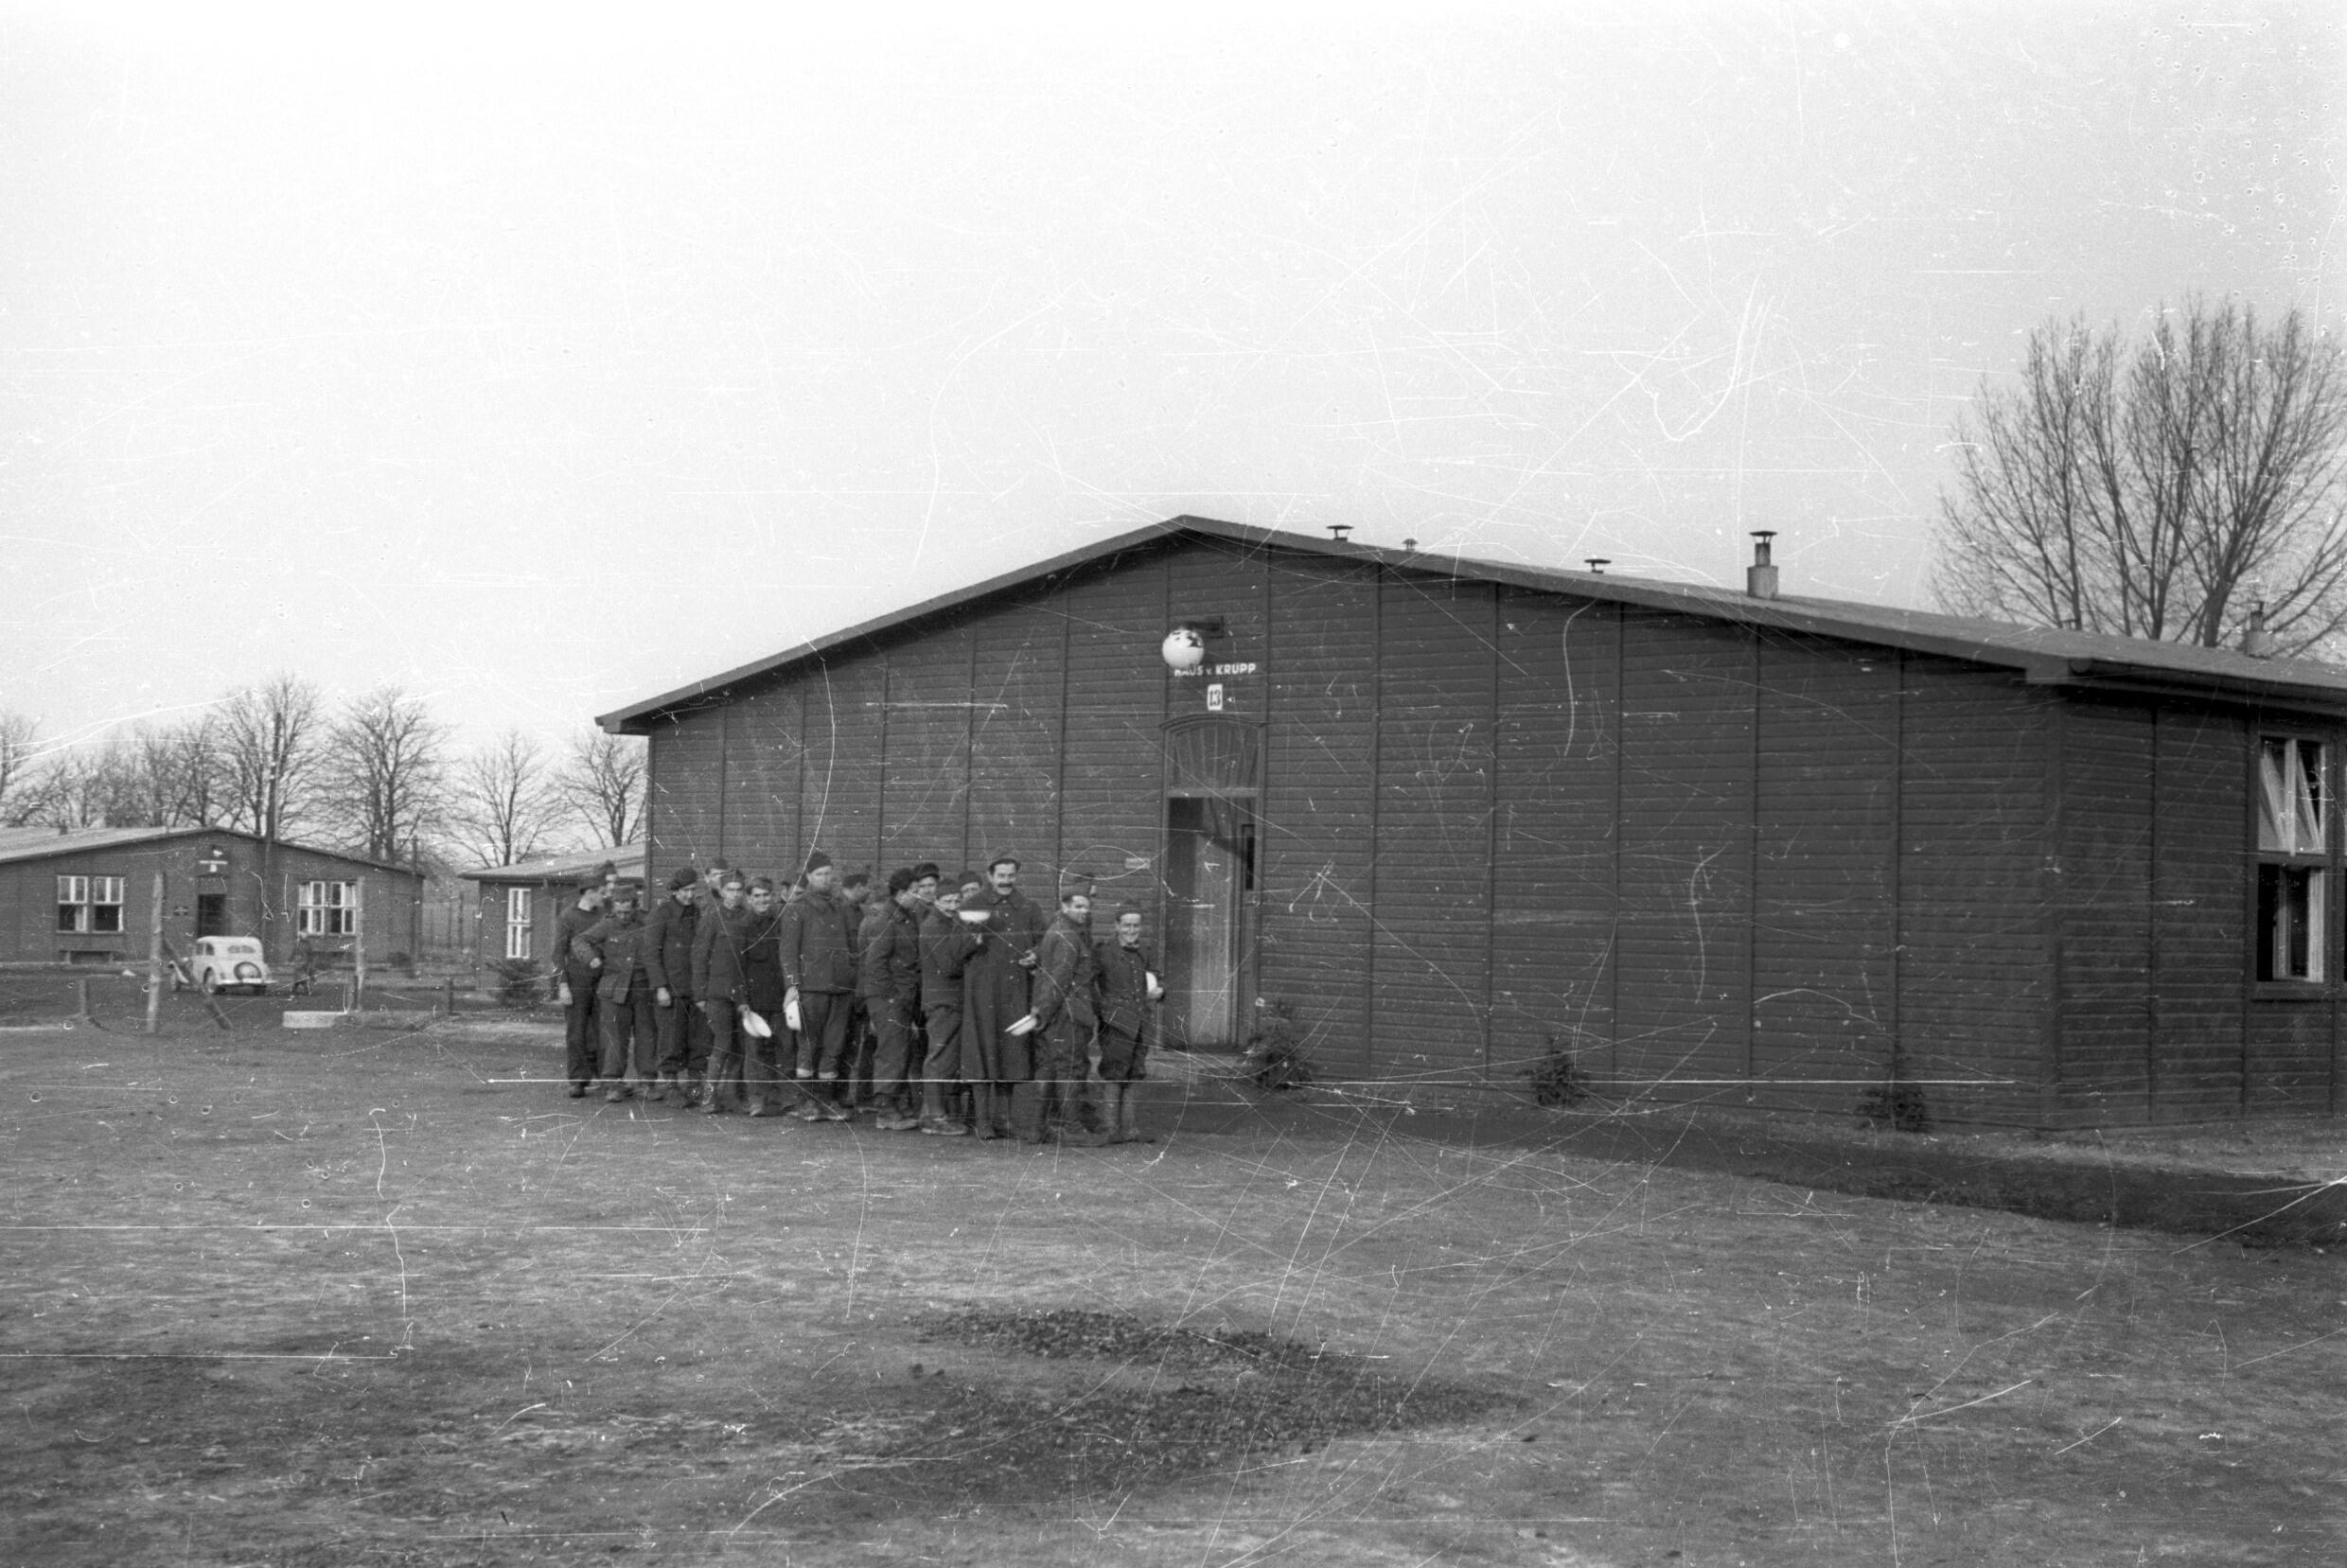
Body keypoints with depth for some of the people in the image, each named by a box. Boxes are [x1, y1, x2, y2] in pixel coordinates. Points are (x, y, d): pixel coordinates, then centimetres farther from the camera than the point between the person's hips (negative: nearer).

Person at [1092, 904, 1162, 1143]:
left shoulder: (1145, 955, 15)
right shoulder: (1103, 949, -3)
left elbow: (1154, 980, 19)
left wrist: (1159, 990, -2)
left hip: (1141, 1022, 6)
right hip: (1115, 1022, -6)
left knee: (1135, 1076, 9)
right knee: (1113, 1074, -8)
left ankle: (1131, 1128, 14)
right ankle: (1108, 1128, -5)